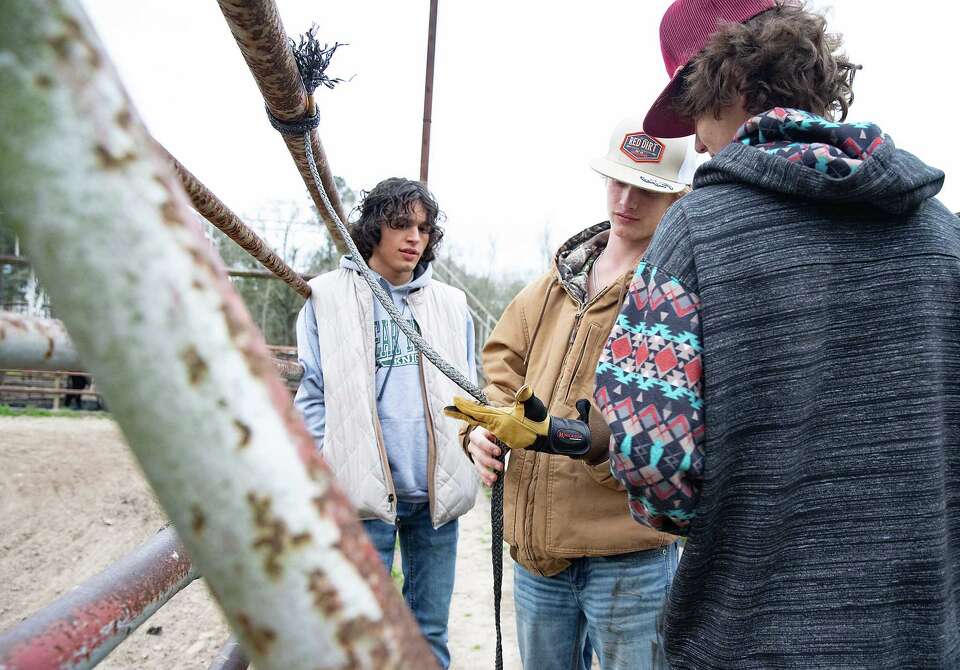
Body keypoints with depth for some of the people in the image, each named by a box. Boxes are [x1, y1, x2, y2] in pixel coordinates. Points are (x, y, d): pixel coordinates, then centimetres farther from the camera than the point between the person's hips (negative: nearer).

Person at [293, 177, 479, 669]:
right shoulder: (329, 298, 1)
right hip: (364, 491, -3)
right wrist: (331, 476, -7)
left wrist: (471, 448, 5)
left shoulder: (450, 304, 9)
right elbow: (312, 394, 0)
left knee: (431, 629, 14)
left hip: (437, 490, 3)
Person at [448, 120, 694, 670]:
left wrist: (604, 439, -34)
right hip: (536, 547, 6)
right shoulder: (559, 282, 12)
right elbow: (504, 360, 19)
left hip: (627, 552, -6)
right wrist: (486, 426, -1)